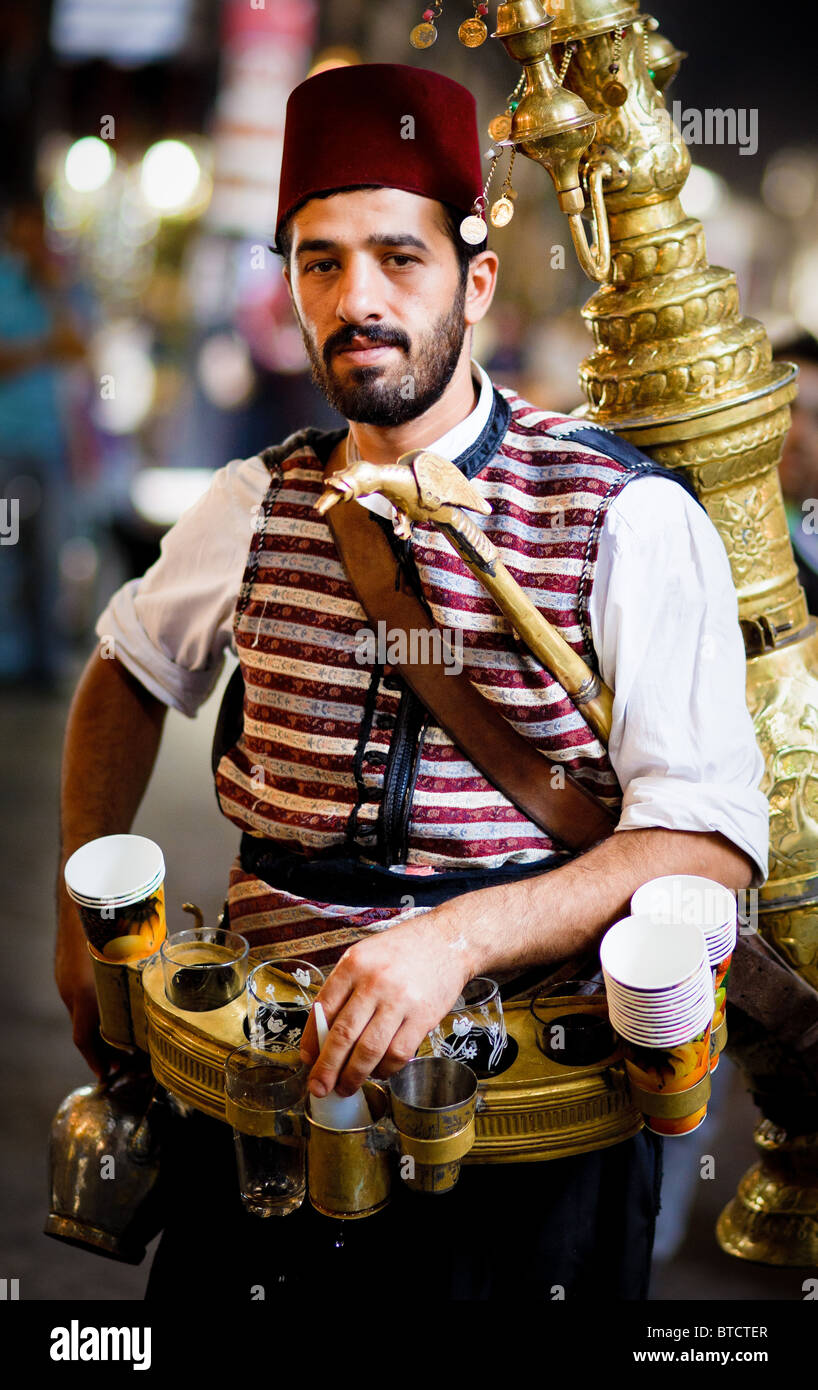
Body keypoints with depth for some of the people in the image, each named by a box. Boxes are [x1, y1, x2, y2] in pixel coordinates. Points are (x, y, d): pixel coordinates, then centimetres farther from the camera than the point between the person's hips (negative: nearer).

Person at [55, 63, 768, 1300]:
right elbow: (127, 672, 22)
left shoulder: (627, 521, -11)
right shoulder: (258, 504, 3)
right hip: (269, 1058, 4)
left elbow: (709, 842, -17)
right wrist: (86, 911, 14)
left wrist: (456, 935, -30)